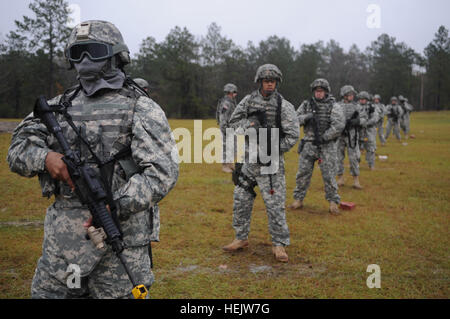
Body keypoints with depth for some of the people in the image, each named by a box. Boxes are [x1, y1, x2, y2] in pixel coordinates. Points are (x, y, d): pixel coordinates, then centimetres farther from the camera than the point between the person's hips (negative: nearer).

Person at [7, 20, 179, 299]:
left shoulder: (141, 108, -4)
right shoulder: (60, 105, 13)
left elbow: (163, 173, -13)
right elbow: (18, 149, 10)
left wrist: (117, 207, -25)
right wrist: (45, 158, -13)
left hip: (121, 230, -5)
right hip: (63, 233, 5)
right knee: (46, 292, 14)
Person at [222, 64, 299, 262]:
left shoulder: (284, 106, -6)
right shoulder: (249, 101, 5)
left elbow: (293, 136, -9)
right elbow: (233, 123, 8)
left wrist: (272, 150, -13)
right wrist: (248, 123, -12)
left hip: (271, 163, -4)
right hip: (249, 160, 4)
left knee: (275, 203, -3)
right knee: (240, 200, 9)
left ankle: (279, 244, 10)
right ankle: (241, 238, 25)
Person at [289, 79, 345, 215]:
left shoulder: (334, 106, -2)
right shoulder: (306, 104, 8)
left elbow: (339, 125, -14)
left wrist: (324, 137, -16)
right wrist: (306, 117, -14)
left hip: (327, 146, -3)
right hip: (309, 144, 3)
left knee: (329, 175, -1)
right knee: (303, 173, 5)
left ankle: (333, 202, 12)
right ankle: (298, 200, 17)